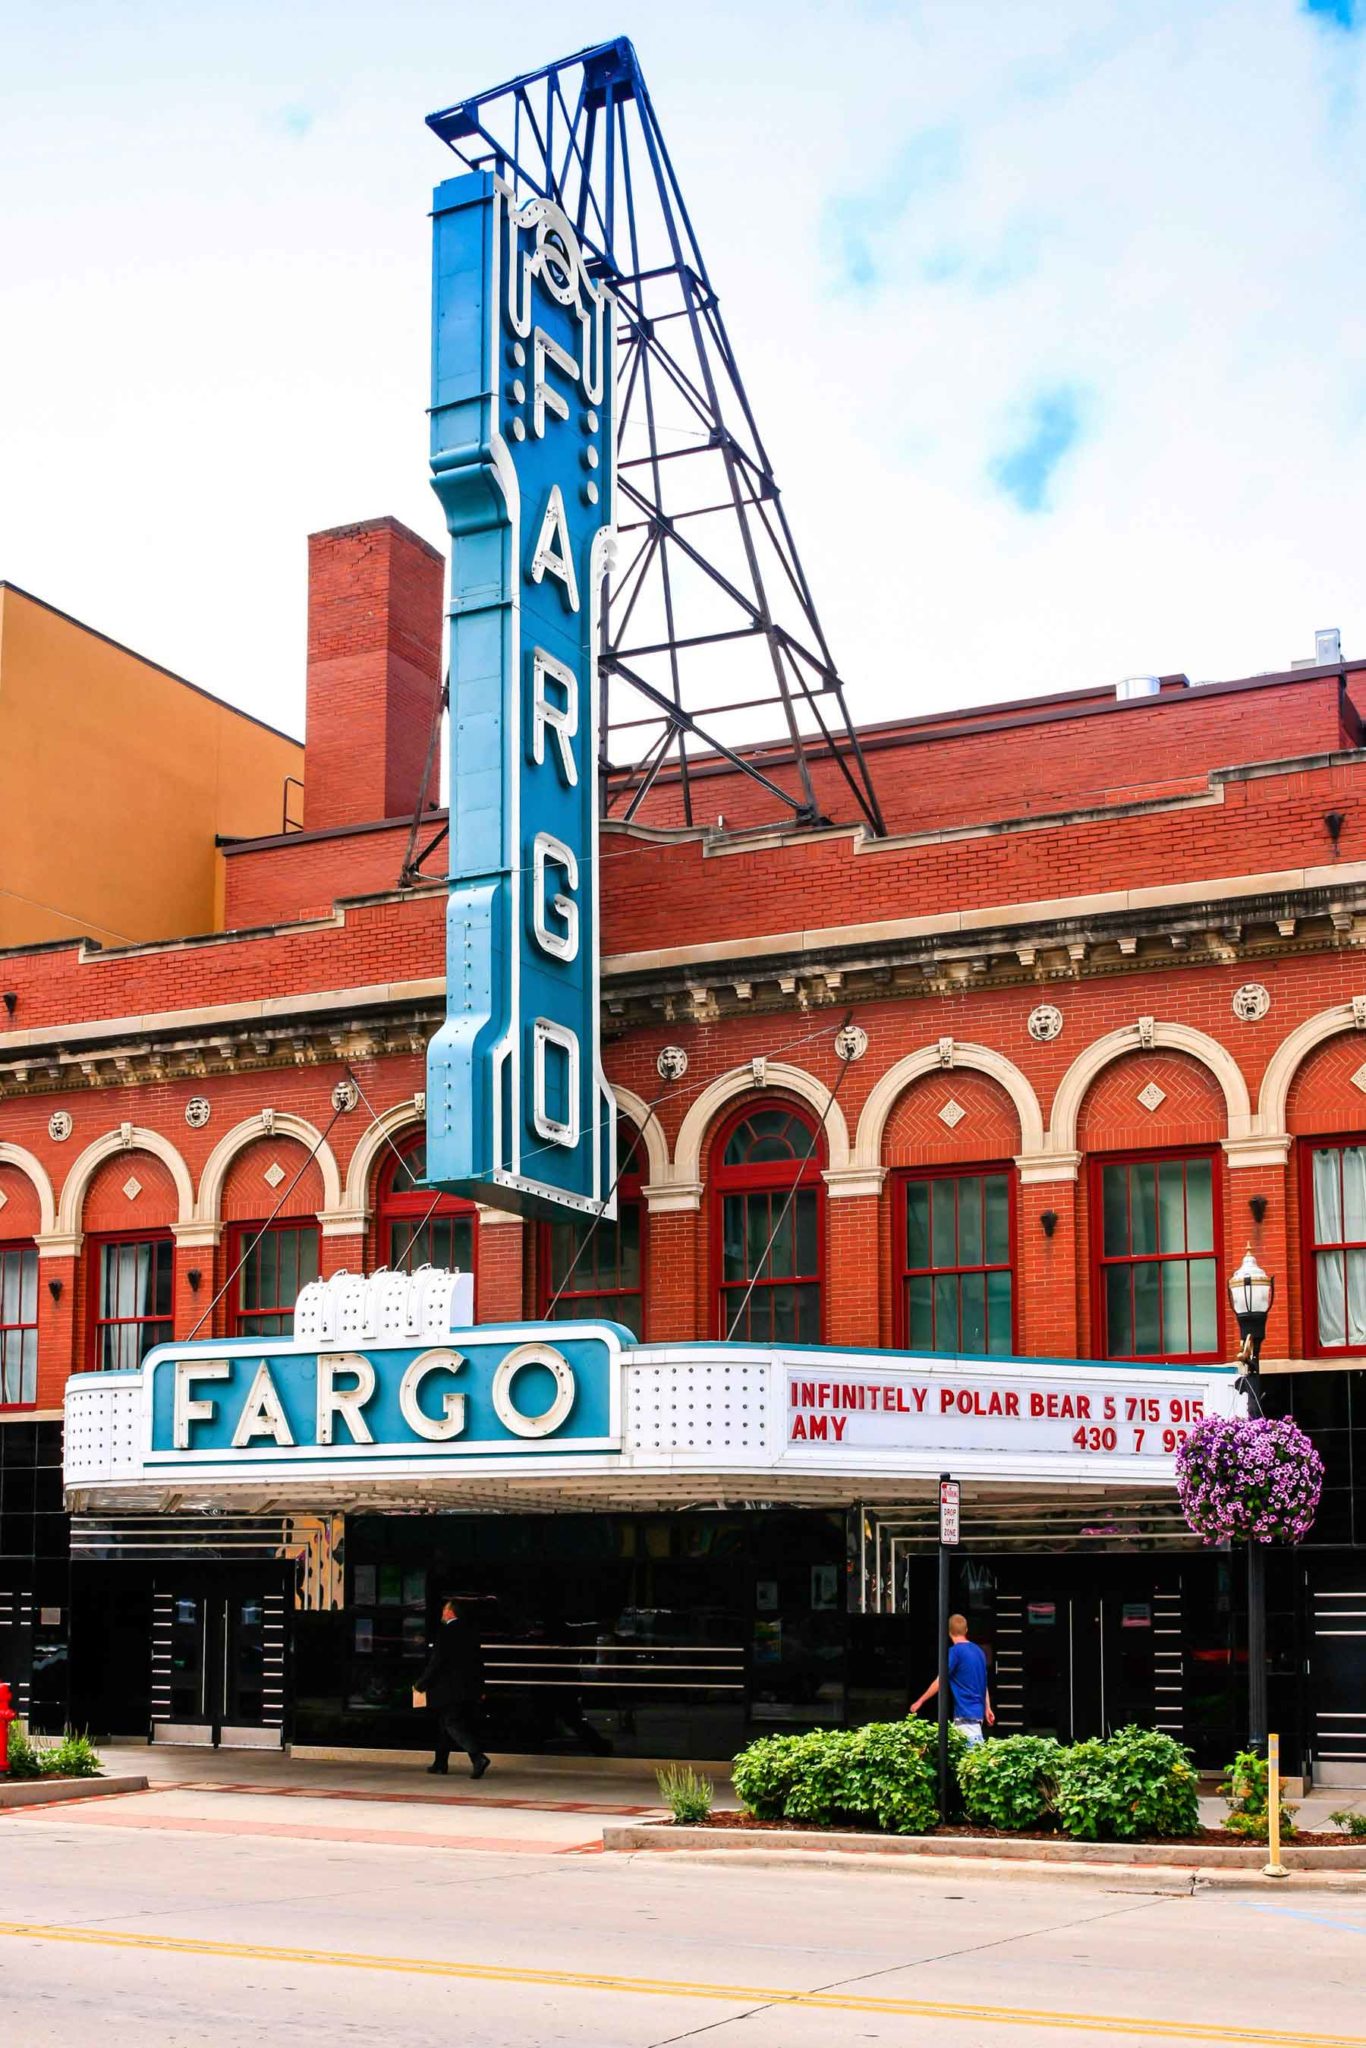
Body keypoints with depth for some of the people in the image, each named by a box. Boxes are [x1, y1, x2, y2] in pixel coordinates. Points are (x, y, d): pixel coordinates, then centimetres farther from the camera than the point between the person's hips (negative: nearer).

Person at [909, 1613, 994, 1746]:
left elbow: (940, 1681, -11)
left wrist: (920, 1701, -5)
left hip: (965, 1712, -8)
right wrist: (987, 1708, 22)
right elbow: (983, 1682, 17)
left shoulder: (955, 1651, -10)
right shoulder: (977, 1650, 13)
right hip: (978, 1710, 8)